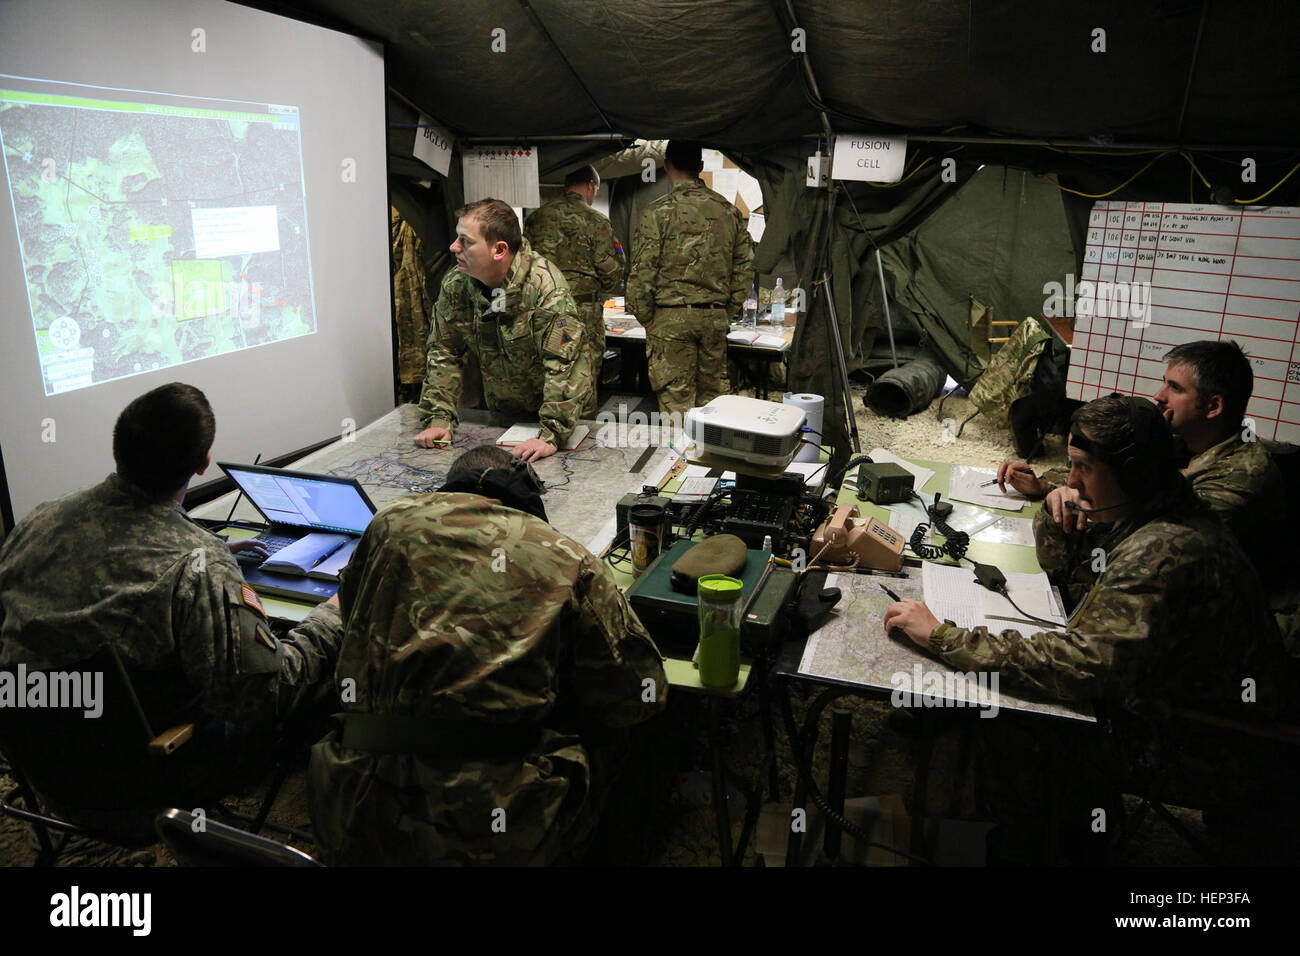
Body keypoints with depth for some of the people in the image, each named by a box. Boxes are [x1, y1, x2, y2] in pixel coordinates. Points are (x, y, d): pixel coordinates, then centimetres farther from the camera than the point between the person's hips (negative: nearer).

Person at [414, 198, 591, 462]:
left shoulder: (546, 285, -25)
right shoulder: (454, 284, -7)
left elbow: (564, 364, -29)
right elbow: (444, 354, 0)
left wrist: (551, 436, -35)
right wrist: (439, 419, -11)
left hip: (550, 408, -4)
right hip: (499, 411, 4)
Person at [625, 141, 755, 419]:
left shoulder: (659, 211, -7)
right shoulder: (728, 210, 8)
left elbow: (643, 271, -10)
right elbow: (745, 267, 11)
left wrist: (645, 318, 1)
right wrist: (728, 312, 16)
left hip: (671, 318, -4)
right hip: (716, 317, 5)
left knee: (676, 401, 0)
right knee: (713, 397, 13)